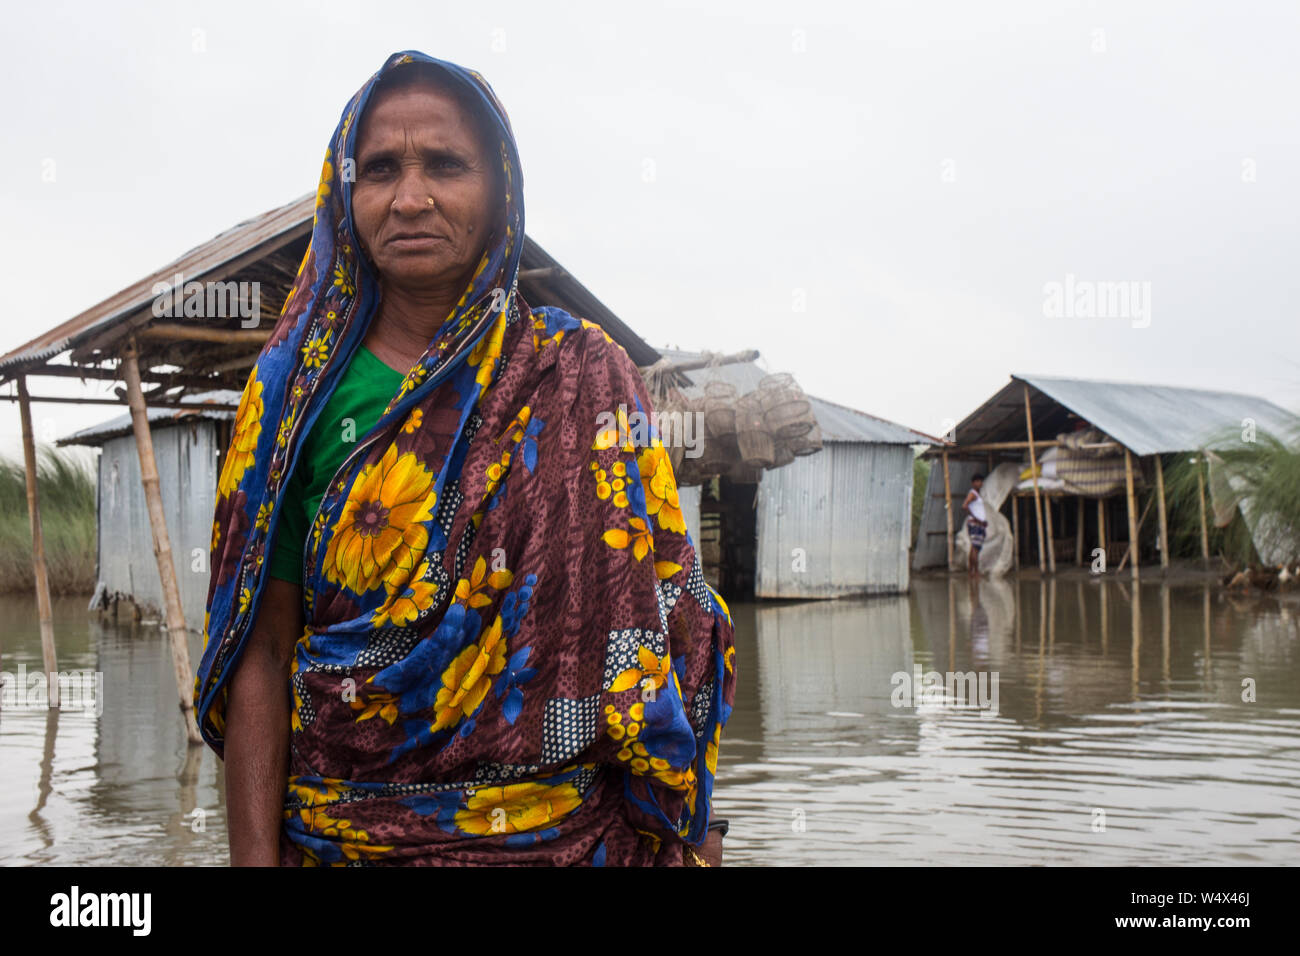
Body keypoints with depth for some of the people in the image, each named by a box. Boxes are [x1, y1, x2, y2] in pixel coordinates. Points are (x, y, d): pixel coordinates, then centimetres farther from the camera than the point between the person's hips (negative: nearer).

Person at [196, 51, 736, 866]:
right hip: (332, 836, 1)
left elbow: (662, 626, -4)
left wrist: (695, 842, -9)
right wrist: (254, 855, -11)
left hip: (557, 834, 0)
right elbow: (261, 653, -3)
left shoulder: (582, 377, -2)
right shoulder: (298, 389, -1)